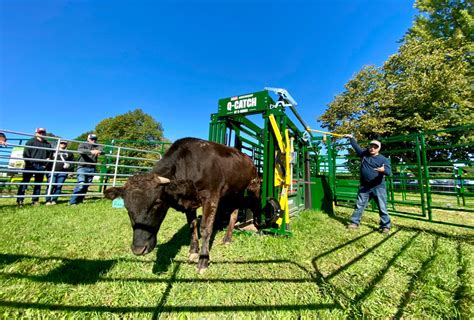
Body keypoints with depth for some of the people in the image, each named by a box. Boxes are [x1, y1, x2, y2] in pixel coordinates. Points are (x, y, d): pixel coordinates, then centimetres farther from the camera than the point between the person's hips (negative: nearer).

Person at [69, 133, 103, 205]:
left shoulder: (97, 146, 11)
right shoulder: (83, 145, 2)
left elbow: (102, 151, -8)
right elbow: (80, 150, -19)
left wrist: (99, 152, -32)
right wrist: (91, 151, -37)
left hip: (92, 169, 3)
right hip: (83, 168, -3)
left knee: (86, 186, 8)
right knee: (80, 185, -11)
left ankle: (80, 200, 21)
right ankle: (72, 201, 1)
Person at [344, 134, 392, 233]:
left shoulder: (383, 159, -2)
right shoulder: (364, 153, 7)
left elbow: (389, 172, -12)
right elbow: (356, 146, 22)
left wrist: (383, 170, -35)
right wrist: (351, 138, 26)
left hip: (378, 187, -3)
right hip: (364, 187, 3)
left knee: (382, 208, 3)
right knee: (359, 205, 7)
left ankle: (386, 226, 14)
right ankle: (354, 222, 15)